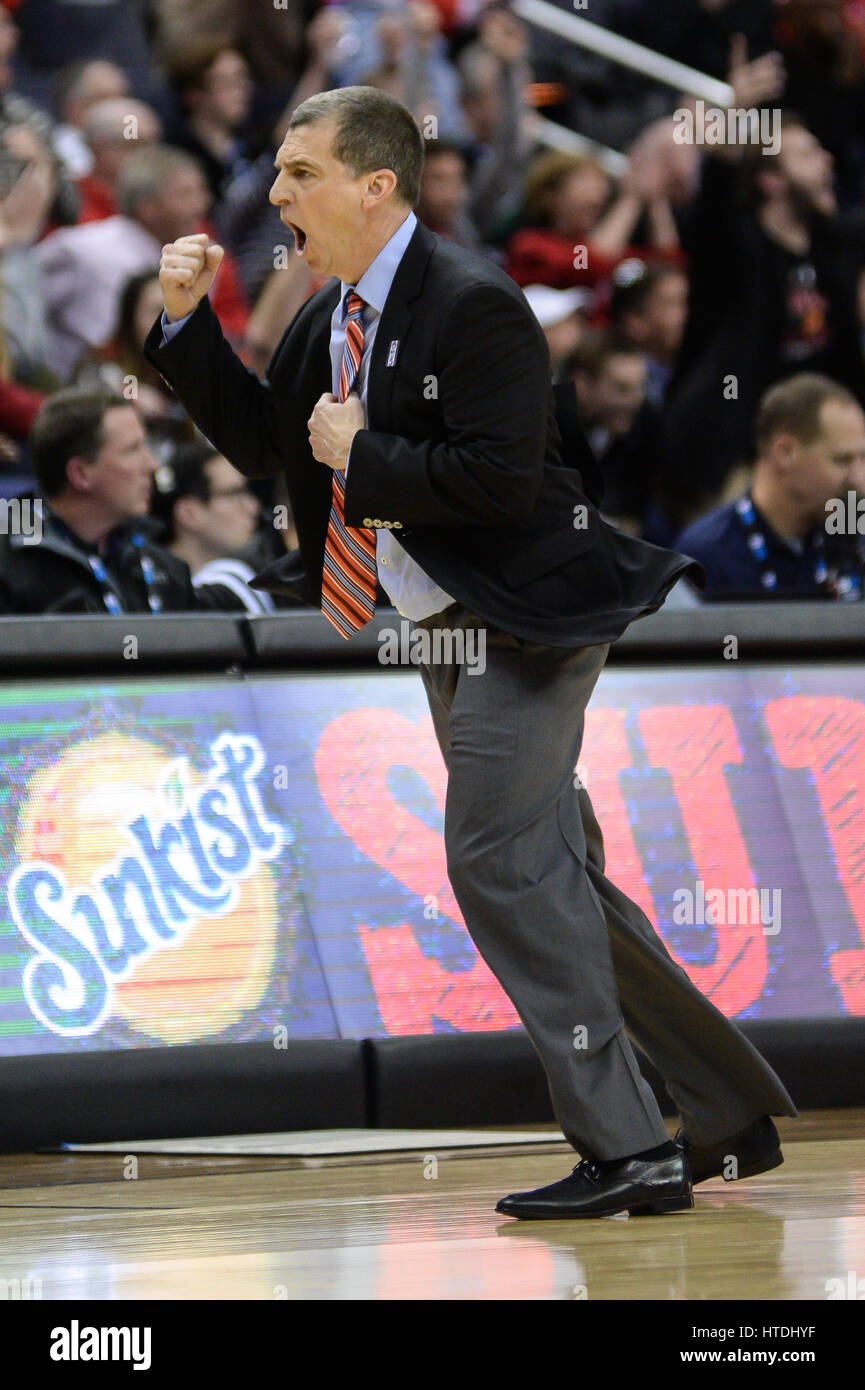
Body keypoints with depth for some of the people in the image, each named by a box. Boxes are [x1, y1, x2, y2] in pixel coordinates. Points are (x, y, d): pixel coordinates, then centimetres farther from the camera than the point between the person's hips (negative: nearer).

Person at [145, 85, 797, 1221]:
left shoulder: (475, 307, -20)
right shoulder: (331, 315, 8)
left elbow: (498, 483, -27)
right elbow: (263, 444, 16)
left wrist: (360, 457, -17)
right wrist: (189, 326, 5)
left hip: (523, 621, -10)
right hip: (449, 629, 10)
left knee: (500, 864, -14)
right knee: (556, 878, 13)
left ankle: (625, 1151, -11)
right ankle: (731, 1109, 22)